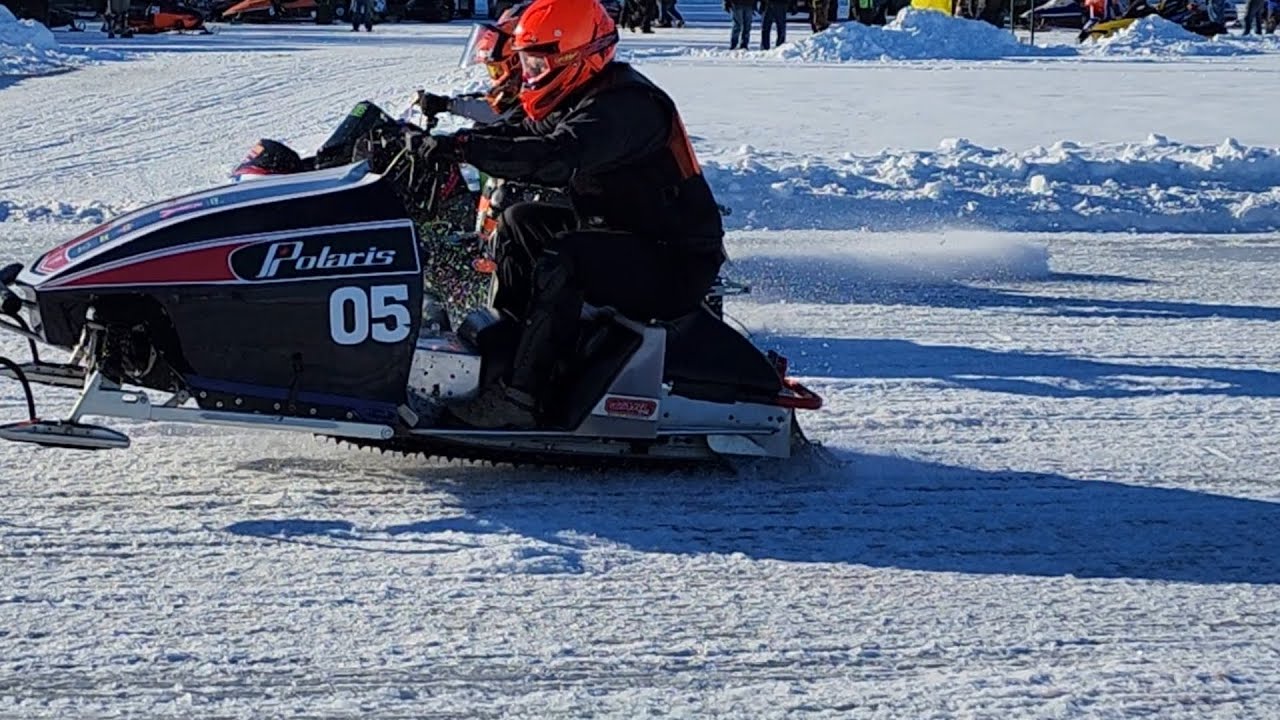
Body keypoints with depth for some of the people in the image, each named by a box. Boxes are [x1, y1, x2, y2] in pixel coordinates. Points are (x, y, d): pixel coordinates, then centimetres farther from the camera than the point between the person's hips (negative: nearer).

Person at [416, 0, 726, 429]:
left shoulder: (626, 105, -22)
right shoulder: (586, 98, 10)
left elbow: (554, 159, -36)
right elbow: (528, 136, 14)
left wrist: (465, 148, -36)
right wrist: (454, 138, -1)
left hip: (678, 263, -11)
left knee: (559, 261, -32)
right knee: (520, 222, 16)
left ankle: (521, 397, -30)